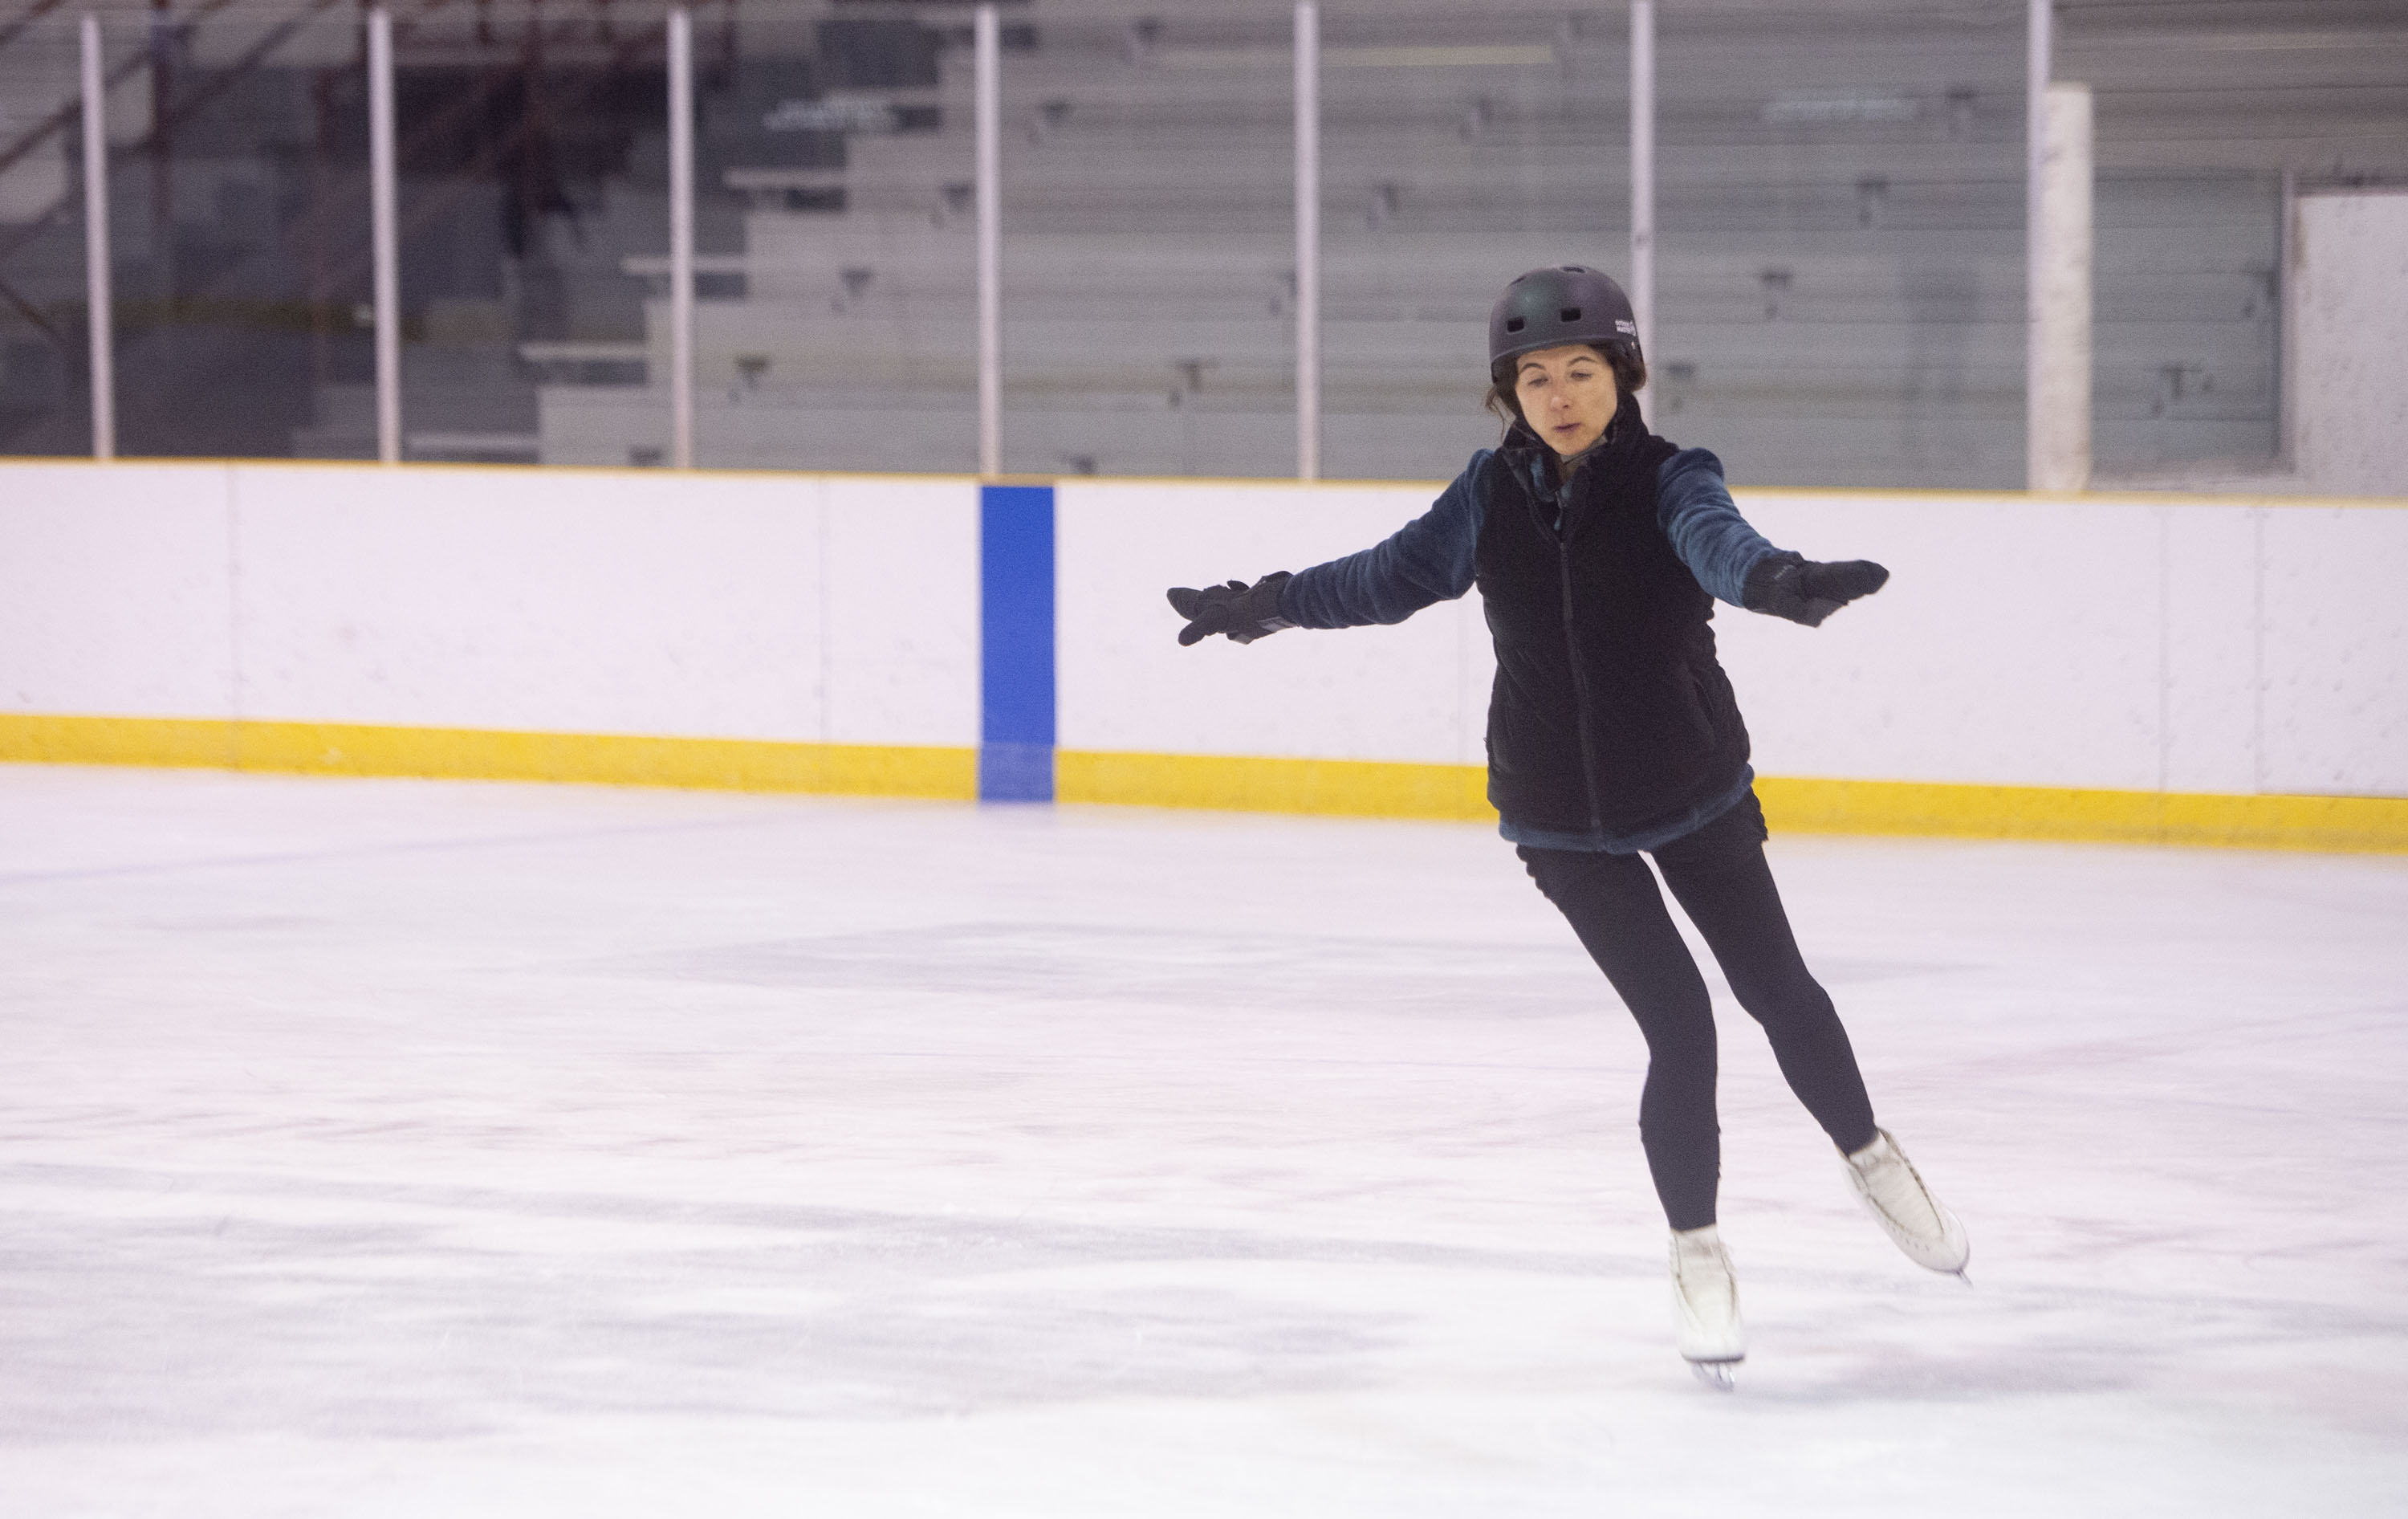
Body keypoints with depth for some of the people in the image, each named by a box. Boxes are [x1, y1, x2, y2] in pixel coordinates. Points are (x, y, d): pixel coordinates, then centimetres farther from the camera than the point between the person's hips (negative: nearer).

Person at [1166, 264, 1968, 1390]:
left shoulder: (1667, 481, -16)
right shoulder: (1495, 493, -6)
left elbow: (1714, 538, -37)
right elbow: (1399, 575, 8)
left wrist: (1779, 580, -58)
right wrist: (1271, 605, 8)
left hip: (1694, 792, -1)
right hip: (1562, 815, 1)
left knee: (1776, 985, 11)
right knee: (1679, 1028, -7)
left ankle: (1868, 1155, 40)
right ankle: (1697, 1256, 12)